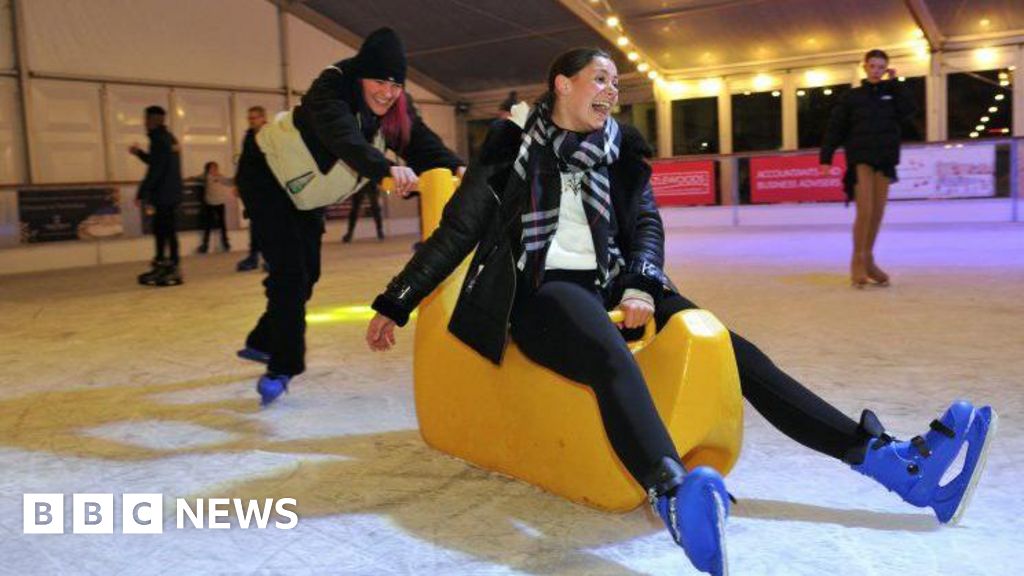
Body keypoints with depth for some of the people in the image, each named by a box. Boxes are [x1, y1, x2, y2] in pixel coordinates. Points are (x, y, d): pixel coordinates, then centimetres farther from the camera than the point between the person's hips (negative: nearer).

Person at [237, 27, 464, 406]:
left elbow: (421, 141, -27)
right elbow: (345, 139, -52)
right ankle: (282, 366, -1)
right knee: (289, 272, -13)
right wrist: (386, 168, -70)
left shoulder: (396, 106, -14)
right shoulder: (329, 90, -34)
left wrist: (455, 167, -46)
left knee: (307, 273, 13)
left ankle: (263, 342, 33)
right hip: (267, 178, -7)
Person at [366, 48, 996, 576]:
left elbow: (646, 225, 15)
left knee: (727, 346, -14)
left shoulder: (622, 148, 17)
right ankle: (677, 498, -66)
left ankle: (888, 459, -19)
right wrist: (396, 304, 9)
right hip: (542, 288, -5)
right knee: (612, 357, -39)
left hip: (608, 283, 5)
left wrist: (641, 284, -8)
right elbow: (458, 231, 8)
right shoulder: (513, 145, 6)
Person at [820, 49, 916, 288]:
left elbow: (907, 112, -7)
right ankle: (857, 261, -4)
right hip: (860, 159, -3)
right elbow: (835, 127, 0)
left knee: (878, 213, 6)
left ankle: (868, 259, 16)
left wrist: (895, 84, -3)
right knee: (865, 210, -13)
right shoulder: (852, 96, 4)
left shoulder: (892, 94, 11)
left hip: (885, 160, 3)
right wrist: (826, 157, -9)